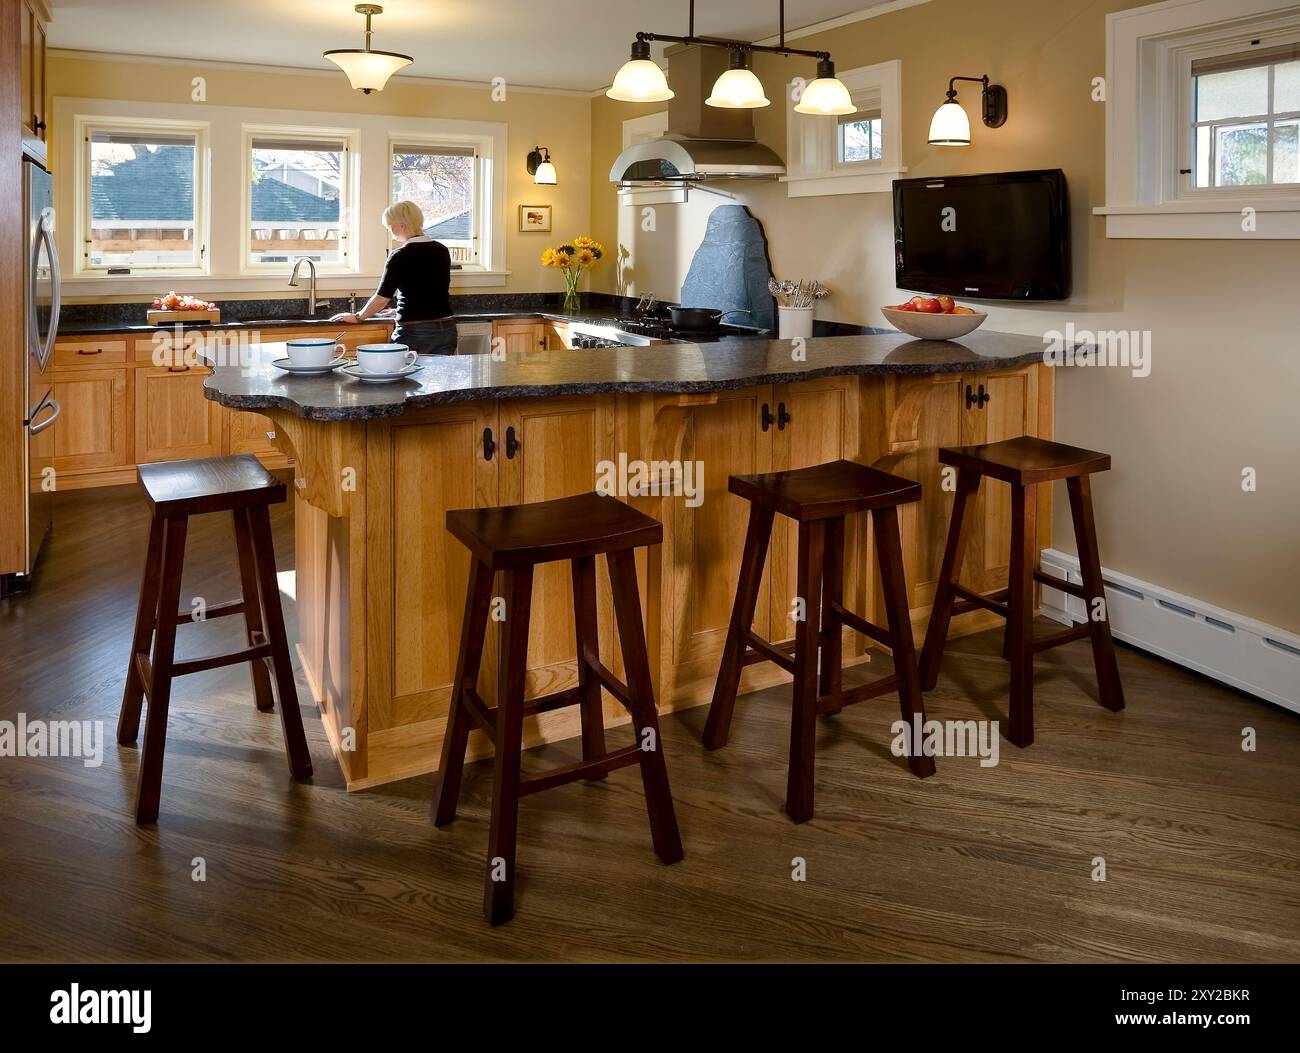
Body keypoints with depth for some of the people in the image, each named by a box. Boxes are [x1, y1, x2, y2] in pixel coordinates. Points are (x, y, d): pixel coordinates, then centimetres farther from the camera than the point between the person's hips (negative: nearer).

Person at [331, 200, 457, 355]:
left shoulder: (400, 256, -9)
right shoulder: (442, 251, 9)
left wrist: (358, 317, 12)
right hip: (446, 329, 6)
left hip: (414, 332, -6)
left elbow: (382, 298, -5)